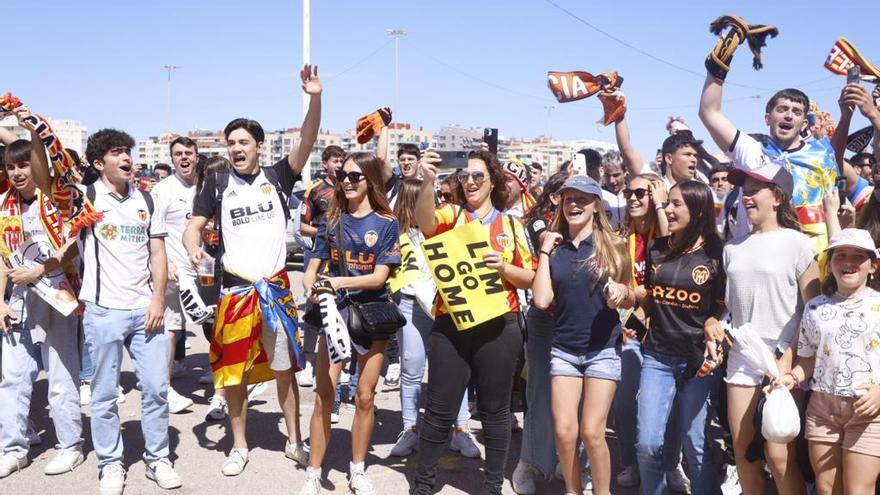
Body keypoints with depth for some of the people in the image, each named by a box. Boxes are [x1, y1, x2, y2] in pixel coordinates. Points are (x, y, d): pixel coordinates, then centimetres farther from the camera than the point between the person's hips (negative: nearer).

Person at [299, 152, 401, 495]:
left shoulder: (386, 223, -4)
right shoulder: (331, 220, 4)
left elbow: (380, 276, -11)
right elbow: (315, 264, 5)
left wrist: (340, 281, -25)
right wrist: (311, 283, -18)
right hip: (335, 312, 1)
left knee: (365, 397, 8)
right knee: (323, 395, -4)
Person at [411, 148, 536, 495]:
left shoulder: (512, 225, 9)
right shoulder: (451, 215, 6)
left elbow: (529, 279, 8)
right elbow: (425, 221, -19)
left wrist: (504, 267, -11)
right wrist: (428, 181, -34)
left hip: (498, 327, 1)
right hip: (451, 324, -1)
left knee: (495, 410, 10)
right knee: (440, 409, 6)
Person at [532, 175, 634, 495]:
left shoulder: (613, 246, -1)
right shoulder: (555, 248, 4)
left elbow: (631, 301, 5)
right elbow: (542, 300, -5)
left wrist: (623, 292, -18)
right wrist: (544, 251, -4)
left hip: (603, 349, -2)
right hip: (563, 349, 2)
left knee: (592, 432, -5)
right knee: (564, 432, 0)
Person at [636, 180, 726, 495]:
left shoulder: (716, 253, -6)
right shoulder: (656, 249, 5)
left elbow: (724, 306, 1)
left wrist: (714, 324, -18)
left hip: (699, 359, -3)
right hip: (657, 357, 3)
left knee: (696, 445, 5)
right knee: (647, 444, 2)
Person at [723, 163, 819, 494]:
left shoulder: (797, 244, -4)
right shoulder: (734, 248, 12)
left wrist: (789, 359, -14)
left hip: (782, 359, -5)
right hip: (741, 357, 5)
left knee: (778, 455, -7)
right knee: (743, 449, 8)